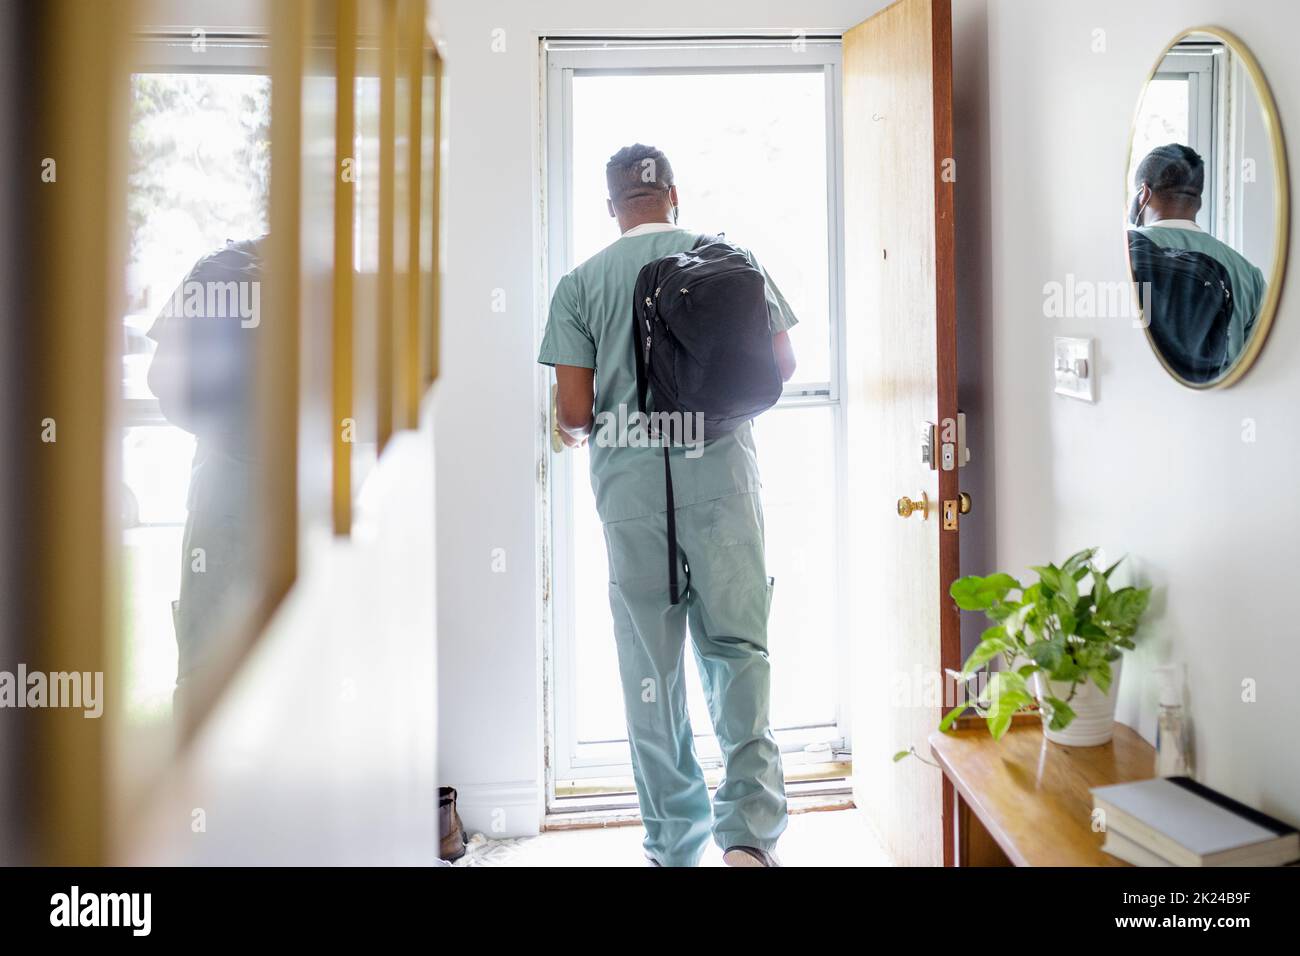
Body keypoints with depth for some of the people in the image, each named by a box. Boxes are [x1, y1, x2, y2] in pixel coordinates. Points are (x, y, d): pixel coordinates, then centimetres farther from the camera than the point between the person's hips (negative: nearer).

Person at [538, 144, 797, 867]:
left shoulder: (581, 282, 4)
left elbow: (574, 412, -1)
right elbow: (782, 364, 7)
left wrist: (577, 432, 22)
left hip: (630, 482, 0)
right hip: (722, 474, 0)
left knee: (651, 664, 8)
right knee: (739, 648, 7)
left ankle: (674, 845, 17)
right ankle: (751, 827, -7)